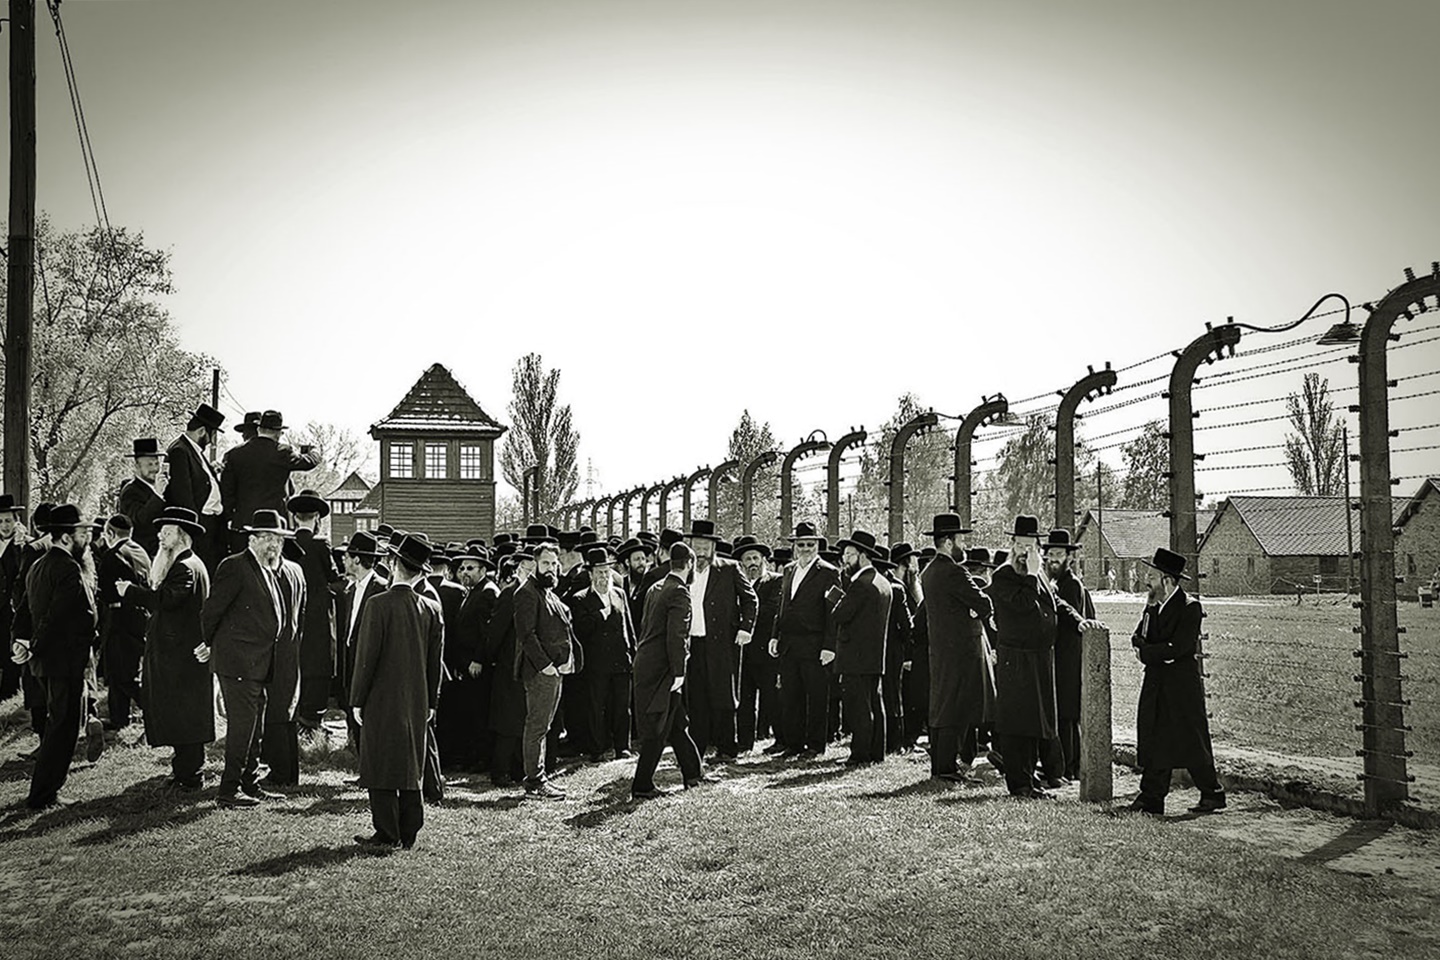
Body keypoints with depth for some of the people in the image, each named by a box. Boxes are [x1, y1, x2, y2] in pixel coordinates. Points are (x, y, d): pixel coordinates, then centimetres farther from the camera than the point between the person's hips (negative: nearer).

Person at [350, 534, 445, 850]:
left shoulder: (380, 604, -12)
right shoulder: (432, 608, 3)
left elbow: (367, 655, -11)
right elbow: (435, 660, 8)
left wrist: (357, 700, -4)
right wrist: (431, 702, 16)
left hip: (383, 700, -5)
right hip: (417, 702, 5)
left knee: (381, 766, 2)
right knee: (411, 764, 12)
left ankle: (387, 834, 3)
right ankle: (408, 833, 17)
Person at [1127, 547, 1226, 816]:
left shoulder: (1190, 607, -13)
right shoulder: (1153, 605, 10)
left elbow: (1178, 647, -20)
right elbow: (1138, 638, 9)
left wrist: (1146, 653, -11)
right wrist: (1146, 647, -12)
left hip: (1182, 685, -7)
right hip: (1155, 683, 7)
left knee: (1191, 741, -1)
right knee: (1153, 739, 6)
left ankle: (1212, 794, 13)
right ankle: (1151, 796, 10)